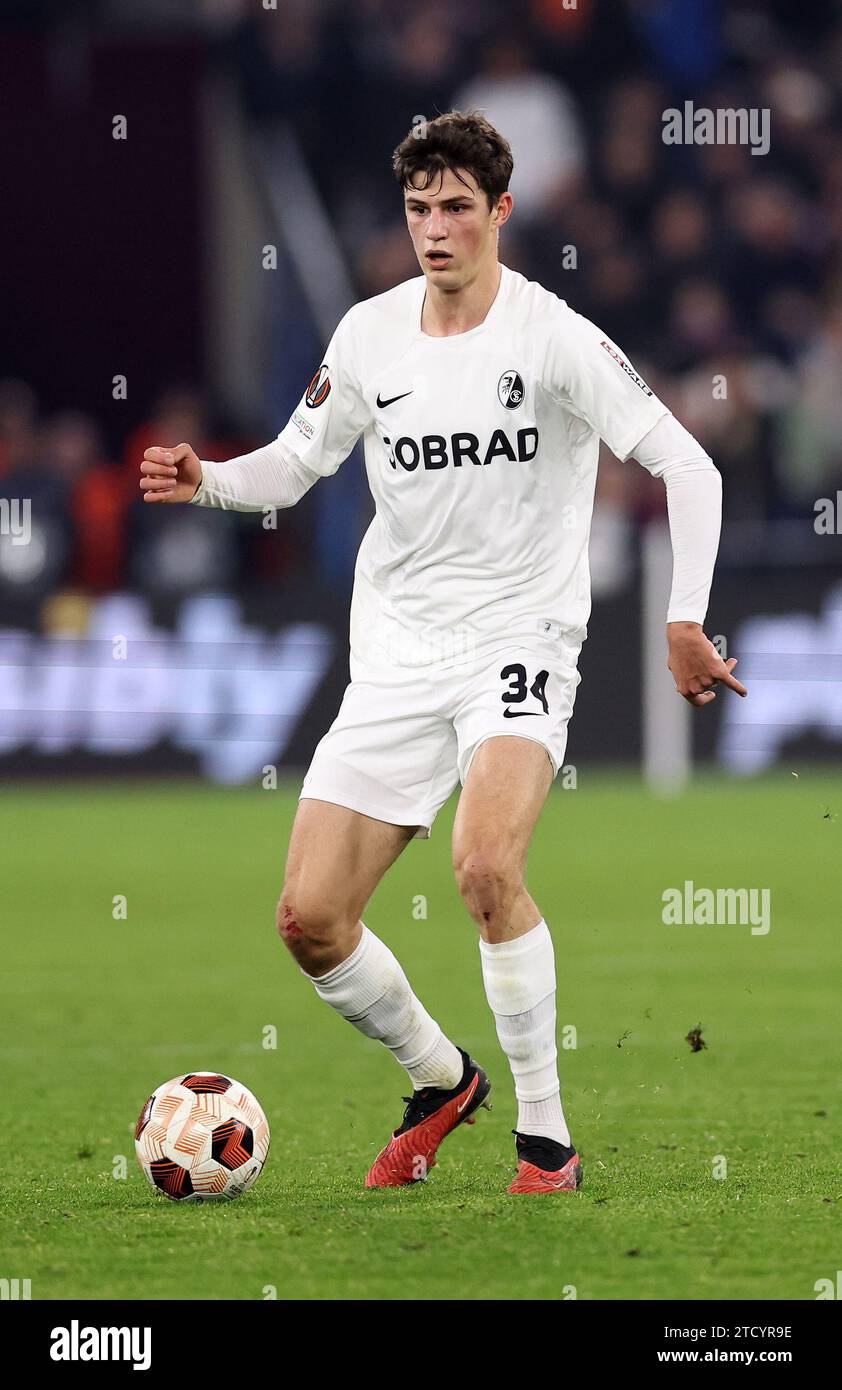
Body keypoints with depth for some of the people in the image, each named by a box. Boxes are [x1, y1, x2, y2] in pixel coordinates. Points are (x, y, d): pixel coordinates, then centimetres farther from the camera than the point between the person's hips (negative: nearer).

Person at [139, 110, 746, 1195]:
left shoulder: (555, 338, -10)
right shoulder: (370, 335, 4)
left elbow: (687, 466, -12)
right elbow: (290, 467, 17)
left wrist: (685, 620, -21)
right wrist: (202, 481, -4)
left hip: (519, 643, -5)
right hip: (396, 656, 5)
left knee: (486, 867, -30)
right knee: (309, 918, -3)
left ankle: (546, 1141, -16)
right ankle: (441, 1082, 25)